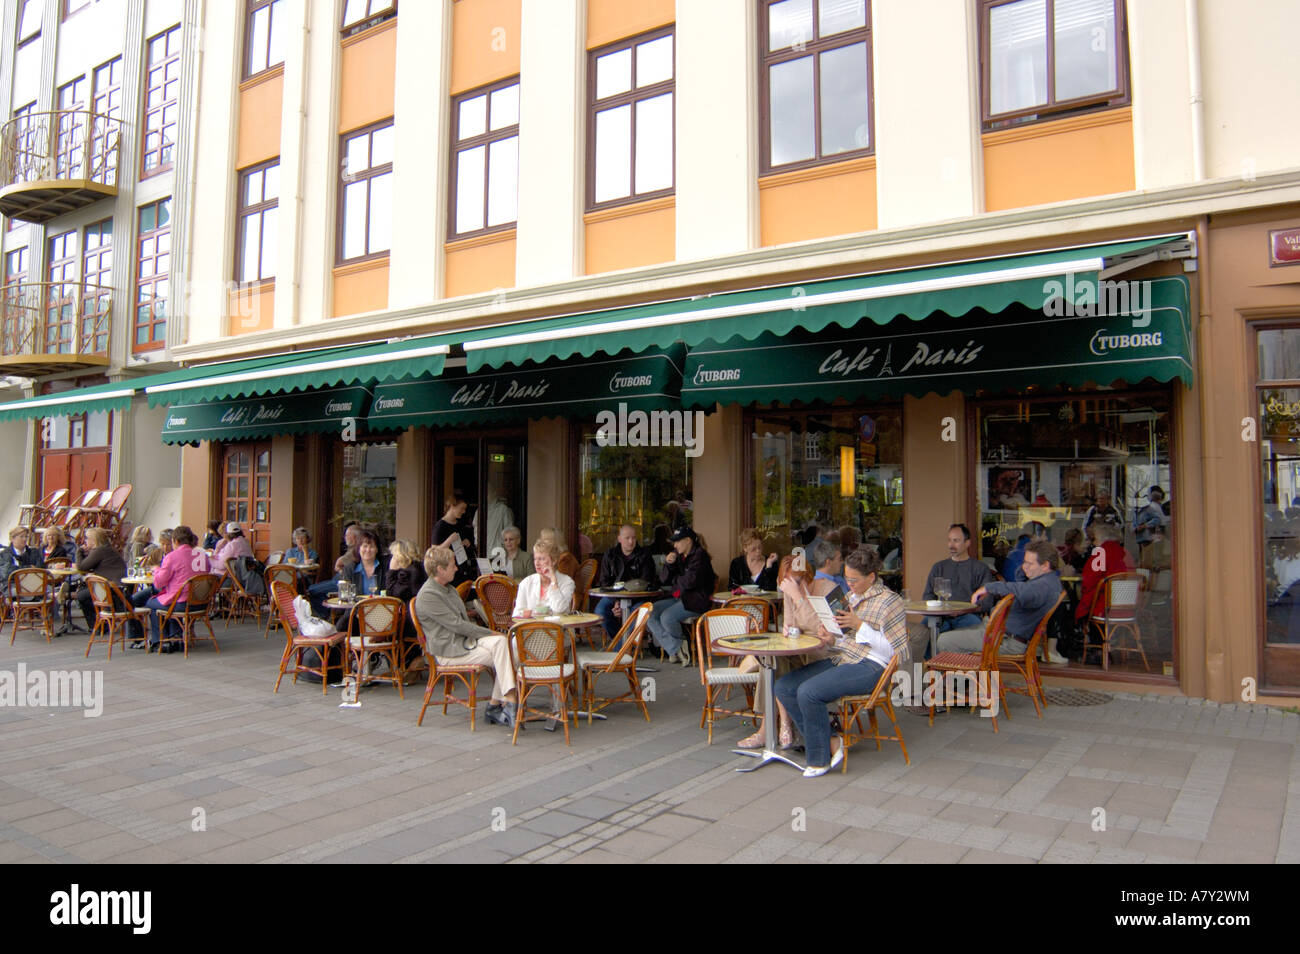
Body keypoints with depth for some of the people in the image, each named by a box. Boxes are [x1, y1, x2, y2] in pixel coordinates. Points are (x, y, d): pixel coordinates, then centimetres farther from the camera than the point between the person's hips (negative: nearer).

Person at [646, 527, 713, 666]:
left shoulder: (700, 555, -9)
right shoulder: (678, 556, 14)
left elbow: (690, 581, -20)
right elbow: (664, 580, 13)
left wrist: (675, 580, -1)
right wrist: (668, 564, -5)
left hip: (697, 600, -9)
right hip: (680, 599, 9)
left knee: (667, 617, -28)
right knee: (650, 612, -10)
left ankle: (677, 649, 1)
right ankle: (676, 649, -14)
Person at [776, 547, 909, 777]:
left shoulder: (890, 601, -5)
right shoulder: (850, 597, 19)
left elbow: (893, 649, -11)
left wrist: (859, 625, -16)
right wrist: (830, 640, 0)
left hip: (869, 666, -9)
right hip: (840, 659, 9)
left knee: (808, 691, -27)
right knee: (783, 686, -8)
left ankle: (820, 758, -8)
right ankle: (830, 743, -5)